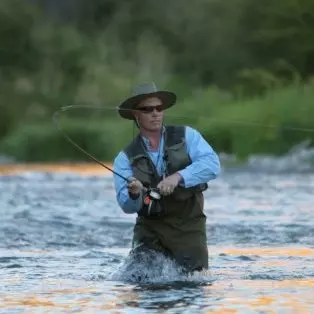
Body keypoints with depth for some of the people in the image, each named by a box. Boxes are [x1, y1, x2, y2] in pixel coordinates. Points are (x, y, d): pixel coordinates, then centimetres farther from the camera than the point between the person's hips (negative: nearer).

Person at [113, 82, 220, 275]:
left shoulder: (187, 136, 1)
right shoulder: (126, 158, 3)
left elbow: (212, 165, -15)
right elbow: (127, 206, -6)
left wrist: (179, 177, -29)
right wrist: (133, 194, -30)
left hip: (189, 225, -1)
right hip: (150, 227, 1)